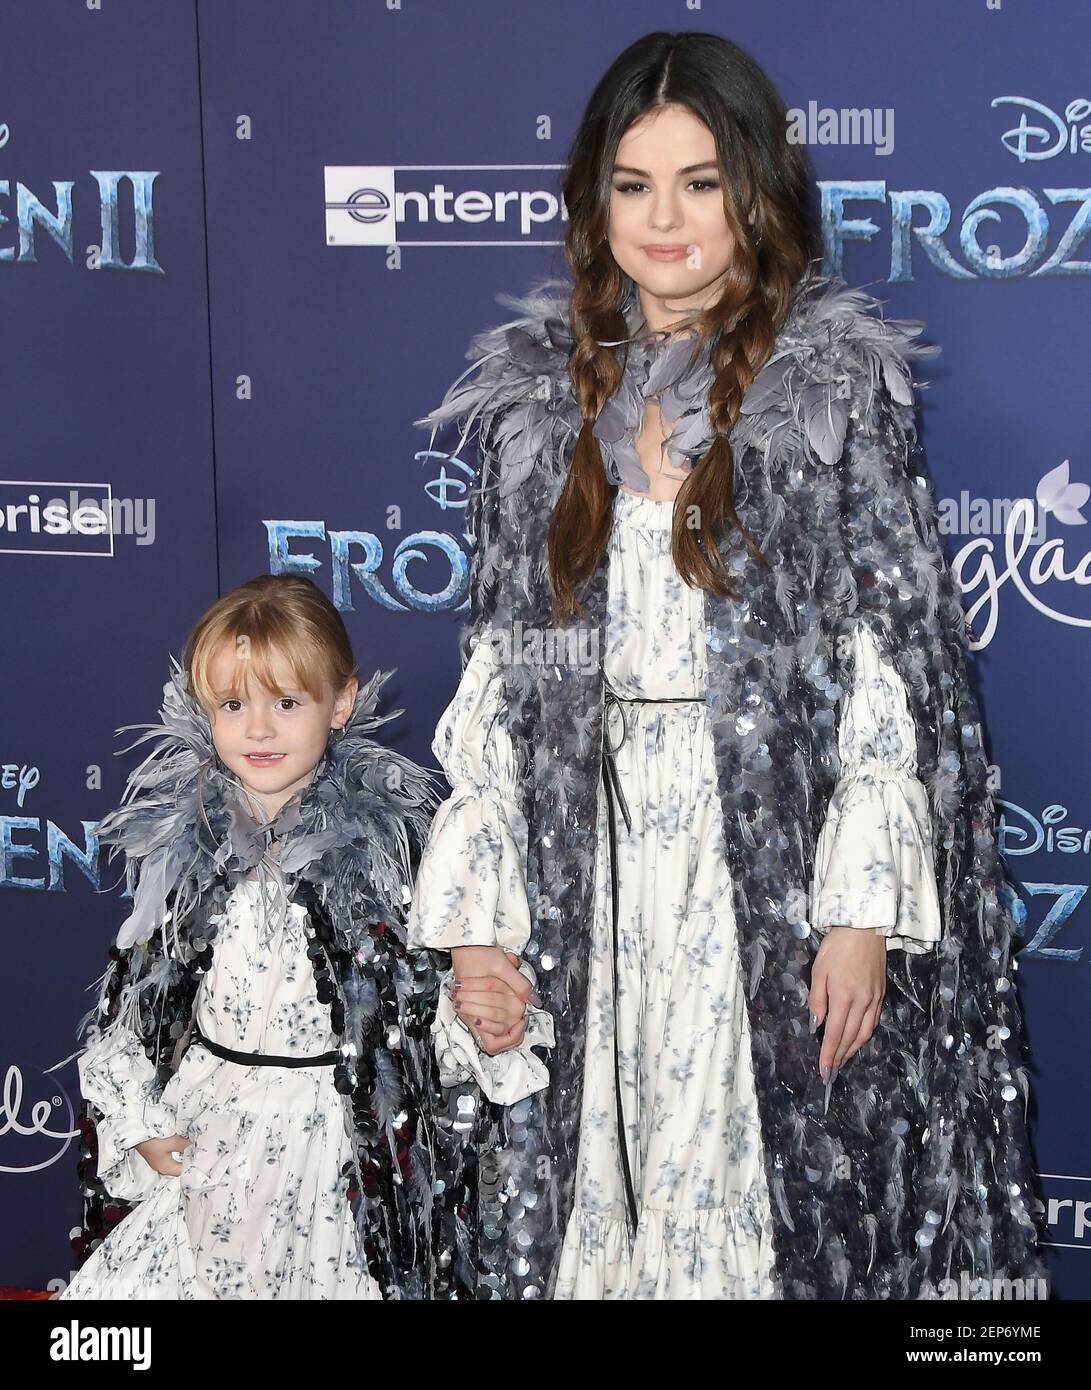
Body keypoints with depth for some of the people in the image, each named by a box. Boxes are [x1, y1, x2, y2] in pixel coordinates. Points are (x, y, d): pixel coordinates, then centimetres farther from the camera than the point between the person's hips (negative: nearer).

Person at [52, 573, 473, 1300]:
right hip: (205, 1116, 2)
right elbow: (136, 980, 4)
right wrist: (136, 1117, 1)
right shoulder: (179, 835, -3)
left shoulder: (384, 830, -10)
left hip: (336, 1122, -2)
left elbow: (427, 986, -4)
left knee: (324, 1269, 7)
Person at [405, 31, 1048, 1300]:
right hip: (587, 857, 3)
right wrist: (472, 919, 1)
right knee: (590, 1184, 10)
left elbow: (900, 659, -6)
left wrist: (865, 906, -12)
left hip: (778, 860, -3)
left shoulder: (840, 386, -3)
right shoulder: (539, 397, 7)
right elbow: (496, 674, 6)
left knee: (770, 1187, 5)